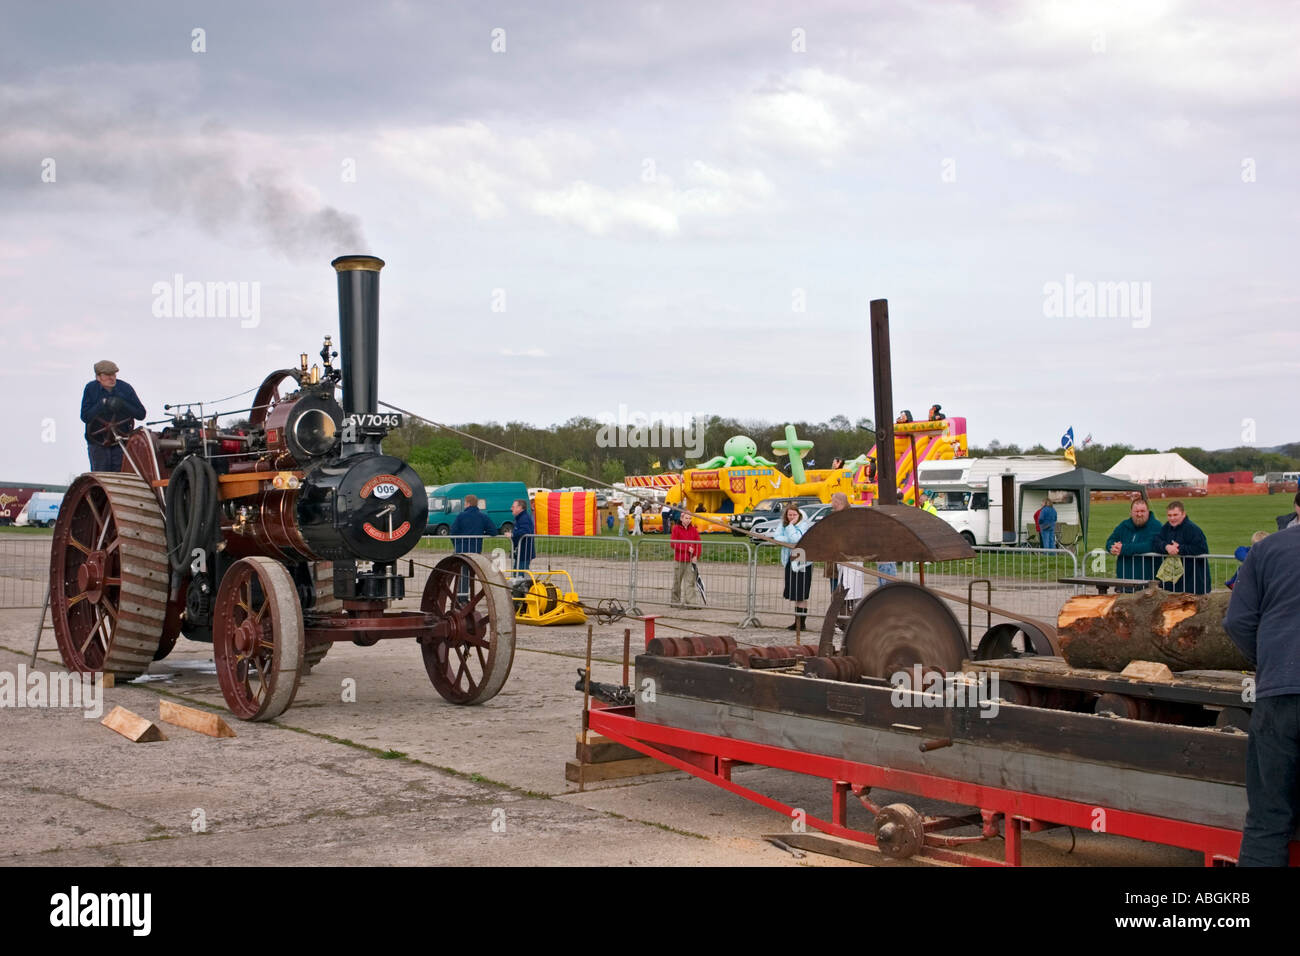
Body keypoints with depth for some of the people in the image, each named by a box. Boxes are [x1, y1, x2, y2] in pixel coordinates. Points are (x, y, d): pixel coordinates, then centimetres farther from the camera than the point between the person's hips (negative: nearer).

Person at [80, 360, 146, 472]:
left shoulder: (125, 388, 1)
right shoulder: (90, 389, 0)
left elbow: (141, 413, -1)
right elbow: (85, 416, -8)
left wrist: (123, 406, -17)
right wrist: (103, 404, -19)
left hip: (121, 442, 0)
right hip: (98, 444, 0)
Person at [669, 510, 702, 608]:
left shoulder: (693, 529, 8)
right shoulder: (676, 528, -4)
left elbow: (698, 543, 8)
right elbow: (674, 544, -10)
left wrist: (696, 555, -6)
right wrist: (687, 548, -15)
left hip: (690, 560, 3)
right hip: (679, 560, -3)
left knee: (690, 581, -3)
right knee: (677, 581, 6)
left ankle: (688, 601, -3)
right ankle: (675, 601, 17)